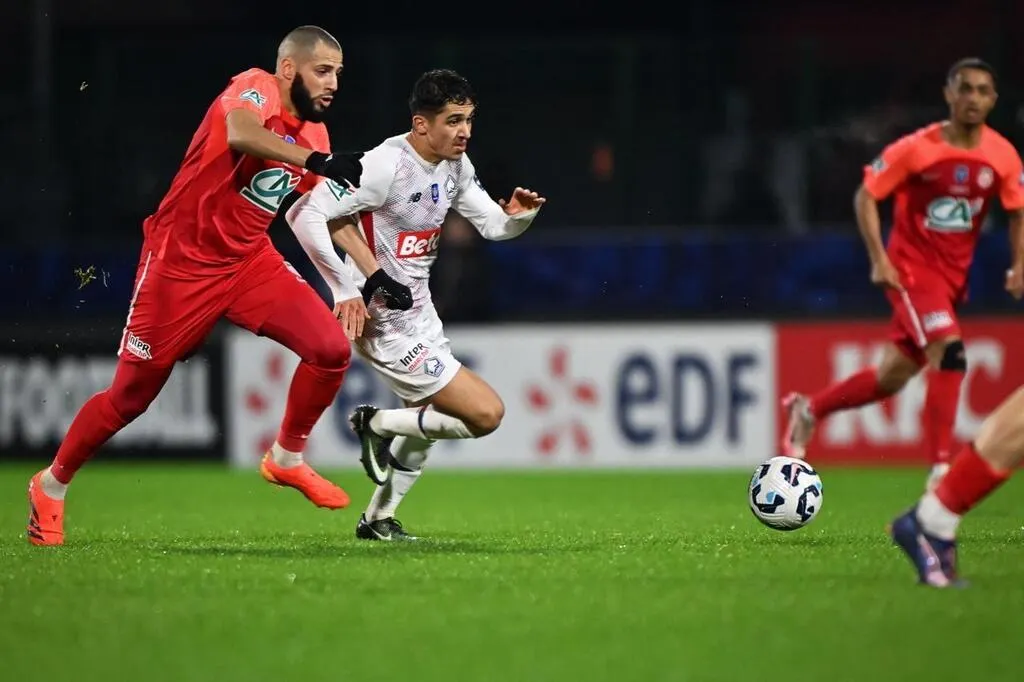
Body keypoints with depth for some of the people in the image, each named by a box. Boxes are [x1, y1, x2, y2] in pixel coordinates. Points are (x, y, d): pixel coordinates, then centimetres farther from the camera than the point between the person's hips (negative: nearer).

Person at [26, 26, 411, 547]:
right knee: (131, 393, 1)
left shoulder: (314, 135, 5)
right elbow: (239, 133, -42)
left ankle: (286, 458, 10)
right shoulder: (255, 89, -17)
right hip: (182, 260, -6)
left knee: (332, 348, -12)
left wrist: (351, 284, 4)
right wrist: (316, 161, -50)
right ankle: (51, 485, 24)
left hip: (249, 261, 6)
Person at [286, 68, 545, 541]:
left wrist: (517, 215, -13)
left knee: (426, 420, 26)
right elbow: (305, 214, -28)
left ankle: (378, 519, 40)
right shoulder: (386, 166, -24)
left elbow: (492, 224, 11)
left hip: (418, 314, 10)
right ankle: (377, 424, 4)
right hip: (389, 326, -10)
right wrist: (348, 288, -28)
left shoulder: (455, 165, 2)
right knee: (486, 413, -12)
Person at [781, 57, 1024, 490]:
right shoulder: (916, 149, -16)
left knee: (894, 376, 11)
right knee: (949, 352, -25)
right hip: (911, 266, -5)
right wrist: (879, 259, -16)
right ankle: (940, 470, -20)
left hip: (953, 274, 5)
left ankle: (808, 409, 34)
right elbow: (866, 196, -8)